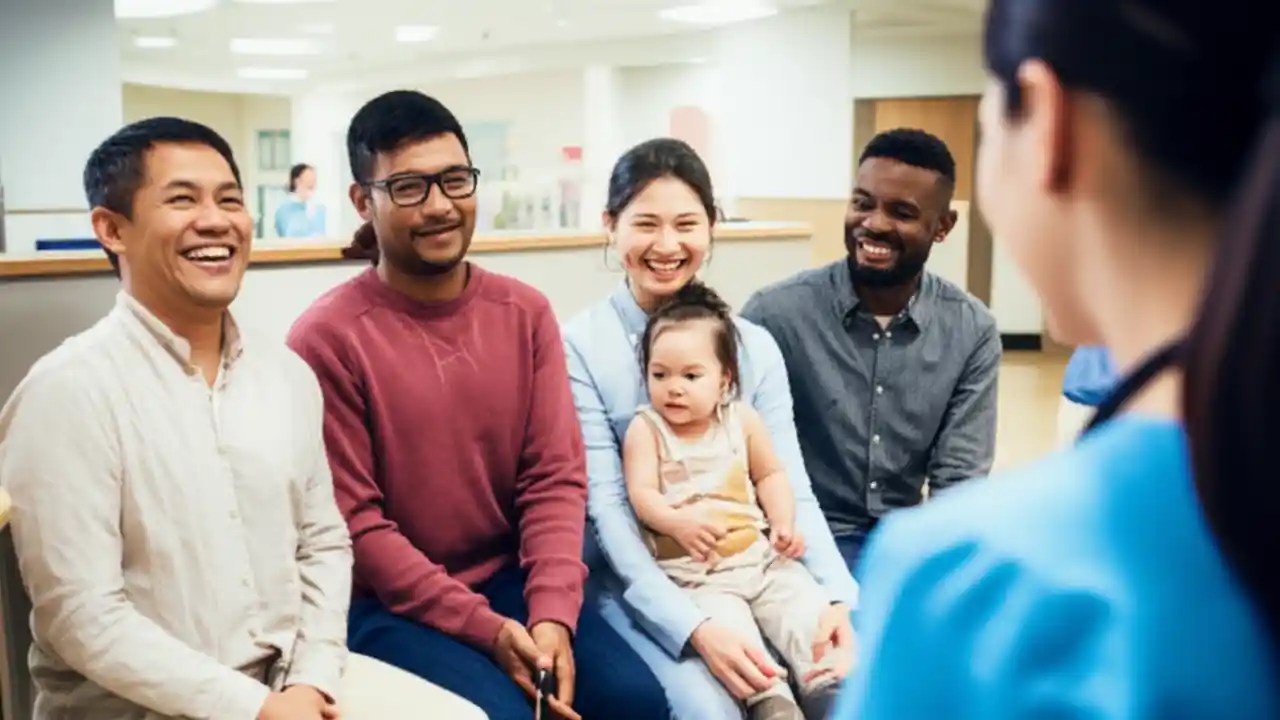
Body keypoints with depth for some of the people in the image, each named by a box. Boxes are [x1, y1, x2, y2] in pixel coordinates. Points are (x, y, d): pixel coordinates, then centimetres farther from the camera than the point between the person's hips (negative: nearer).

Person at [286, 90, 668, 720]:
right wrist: (484, 628, -17)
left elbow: (555, 477, -1)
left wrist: (552, 614, -15)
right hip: (390, 602, -3)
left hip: (511, 579, 4)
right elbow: (354, 523, -11)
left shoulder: (526, 313, 2)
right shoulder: (326, 339, -12)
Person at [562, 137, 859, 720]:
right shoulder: (580, 344, -9)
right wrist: (695, 626, -25)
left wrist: (837, 594, -18)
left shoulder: (754, 346, 3)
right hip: (635, 580, -3)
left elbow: (790, 487, 0)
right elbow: (605, 508, -13)